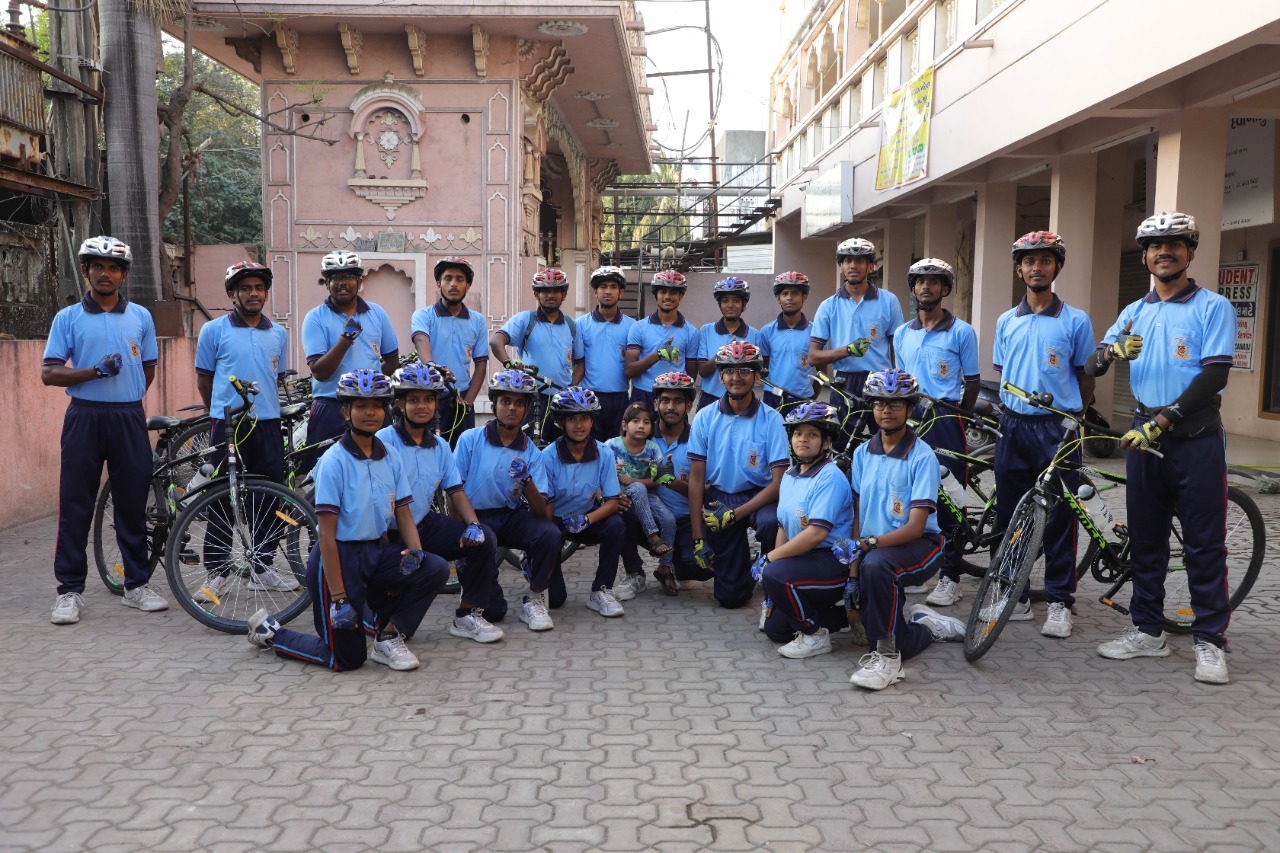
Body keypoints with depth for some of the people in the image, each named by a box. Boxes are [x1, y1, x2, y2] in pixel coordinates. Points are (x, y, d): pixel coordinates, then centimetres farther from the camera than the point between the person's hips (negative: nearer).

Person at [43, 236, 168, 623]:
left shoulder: (140, 317, 9)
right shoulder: (68, 318, 3)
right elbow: (49, 373, -3)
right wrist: (97, 372, -16)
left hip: (129, 418, 2)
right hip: (84, 417, -1)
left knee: (133, 504, 6)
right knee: (75, 507, 1)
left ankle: (137, 584, 16)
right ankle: (70, 591, 9)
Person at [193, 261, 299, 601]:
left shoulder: (279, 333, 11)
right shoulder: (214, 330, 0)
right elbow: (204, 379, 8)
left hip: (268, 424, 4)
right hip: (228, 425, -3)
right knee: (223, 500, 1)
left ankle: (261, 568, 18)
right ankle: (217, 572, 11)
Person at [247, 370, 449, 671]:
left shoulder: (391, 459, 3)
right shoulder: (334, 461, -15)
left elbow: (404, 514, 5)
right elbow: (326, 535, -17)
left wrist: (414, 550, -17)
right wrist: (339, 598, -20)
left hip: (377, 551, 6)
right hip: (339, 557, -6)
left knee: (435, 569, -20)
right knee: (348, 658, 0)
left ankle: (388, 636, -1)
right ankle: (270, 631, 24)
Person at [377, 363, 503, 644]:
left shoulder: (440, 446, 7)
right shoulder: (384, 442, -12)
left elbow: (455, 491, 7)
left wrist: (473, 524, -12)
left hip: (426, 524, 6)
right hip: (391, 532, -6)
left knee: (485, 538, -15)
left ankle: (467, 615, 1)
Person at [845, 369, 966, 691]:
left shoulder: (922, 457, -14)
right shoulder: (863, 454, 3)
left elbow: (915, 526, -20)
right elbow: (858, 517, 3)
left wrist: (870, 544, -34)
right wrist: (852, 573, -4)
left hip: (919, 545, -6)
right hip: (876, 551, 6)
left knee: (876, 564, -38)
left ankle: (887, 655, -24)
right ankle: (925, 625, 33)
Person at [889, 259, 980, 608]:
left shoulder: (961, 332, -1)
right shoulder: (902, 334, 12)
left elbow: (972, 382, 4)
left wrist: (956, 418, 7)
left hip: (945, 420, -4)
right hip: (909, 420, 5)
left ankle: (950, 577, 1)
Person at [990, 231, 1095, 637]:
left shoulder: (1076, 321, -1)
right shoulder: (1006, 322, 9)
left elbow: (1085, 377, 5)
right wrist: (1006, 413, 9)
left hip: (1058, 429, -3)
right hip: (1013, 427, 4)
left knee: (1059, 518, 1)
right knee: (1009, 515, 7)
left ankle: (1060, 602, 10)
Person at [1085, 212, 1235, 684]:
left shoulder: (1213, 307, -2)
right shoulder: (1134, 313, 12)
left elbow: (1215, 374, -12)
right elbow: (1092, 366, 4)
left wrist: (1163, 420, -19)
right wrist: (1112, 352, -20)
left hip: (1196, 436, -4)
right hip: (1145, 433, 5)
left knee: (1205, 542, 0)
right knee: (1145, 537, 9)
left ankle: (1210, 641, 8)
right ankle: (1147, 631, 19)